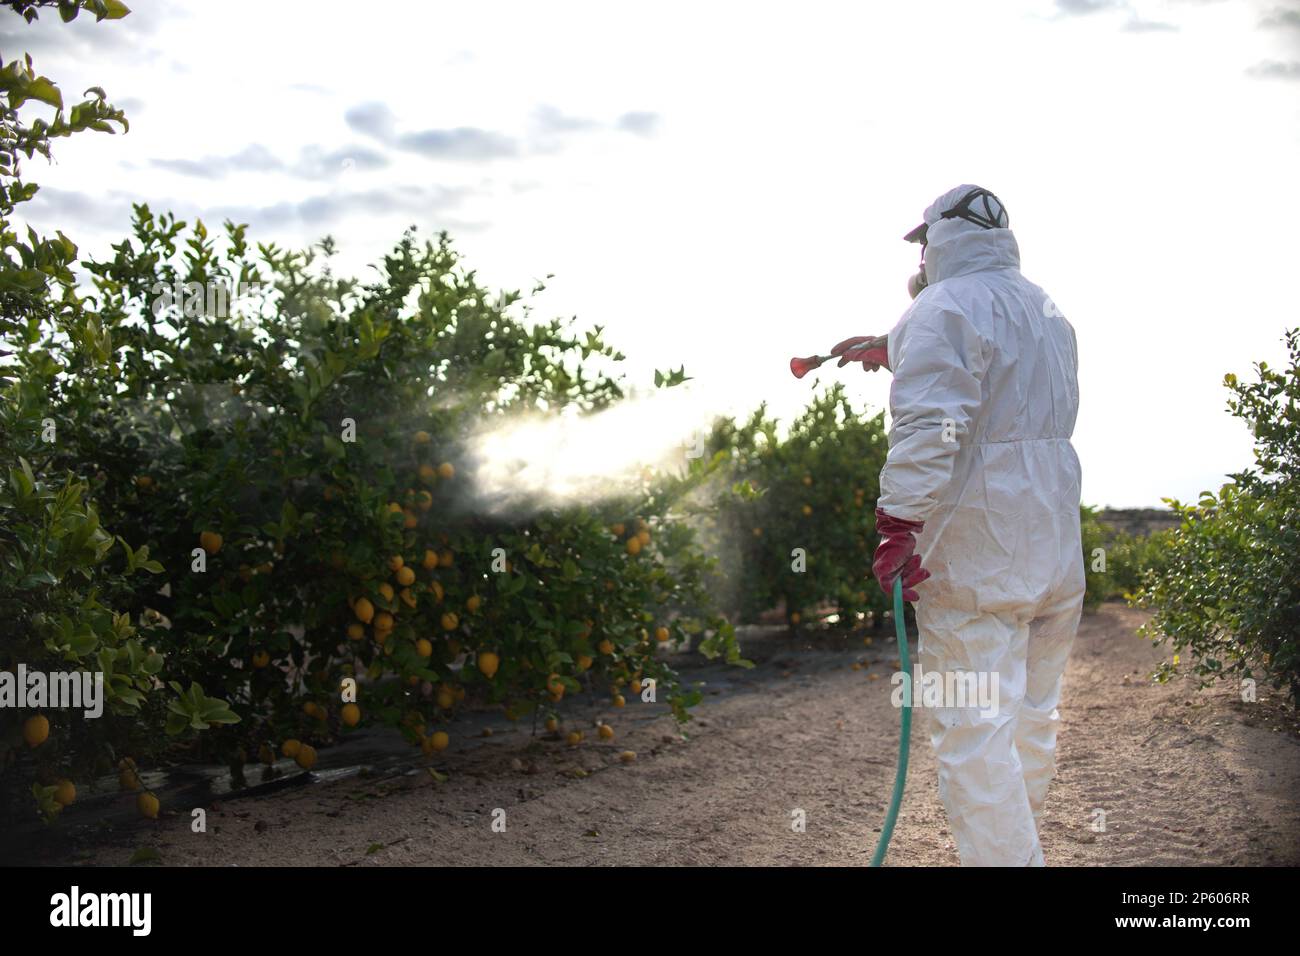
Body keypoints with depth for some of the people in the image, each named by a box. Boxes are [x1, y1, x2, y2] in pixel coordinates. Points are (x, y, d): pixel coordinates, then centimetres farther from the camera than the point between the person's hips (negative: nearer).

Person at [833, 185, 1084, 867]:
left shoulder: (947, 307, -10)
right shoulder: (1048, 313, 19)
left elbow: (929, 426, -22)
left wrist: (899, 525, -22)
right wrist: (894, 351, 45)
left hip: (977, 553, -9)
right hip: (1057, 547, 9)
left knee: (973, 729, -7)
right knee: (1032, 718, 17)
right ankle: (1017, 844, 29)